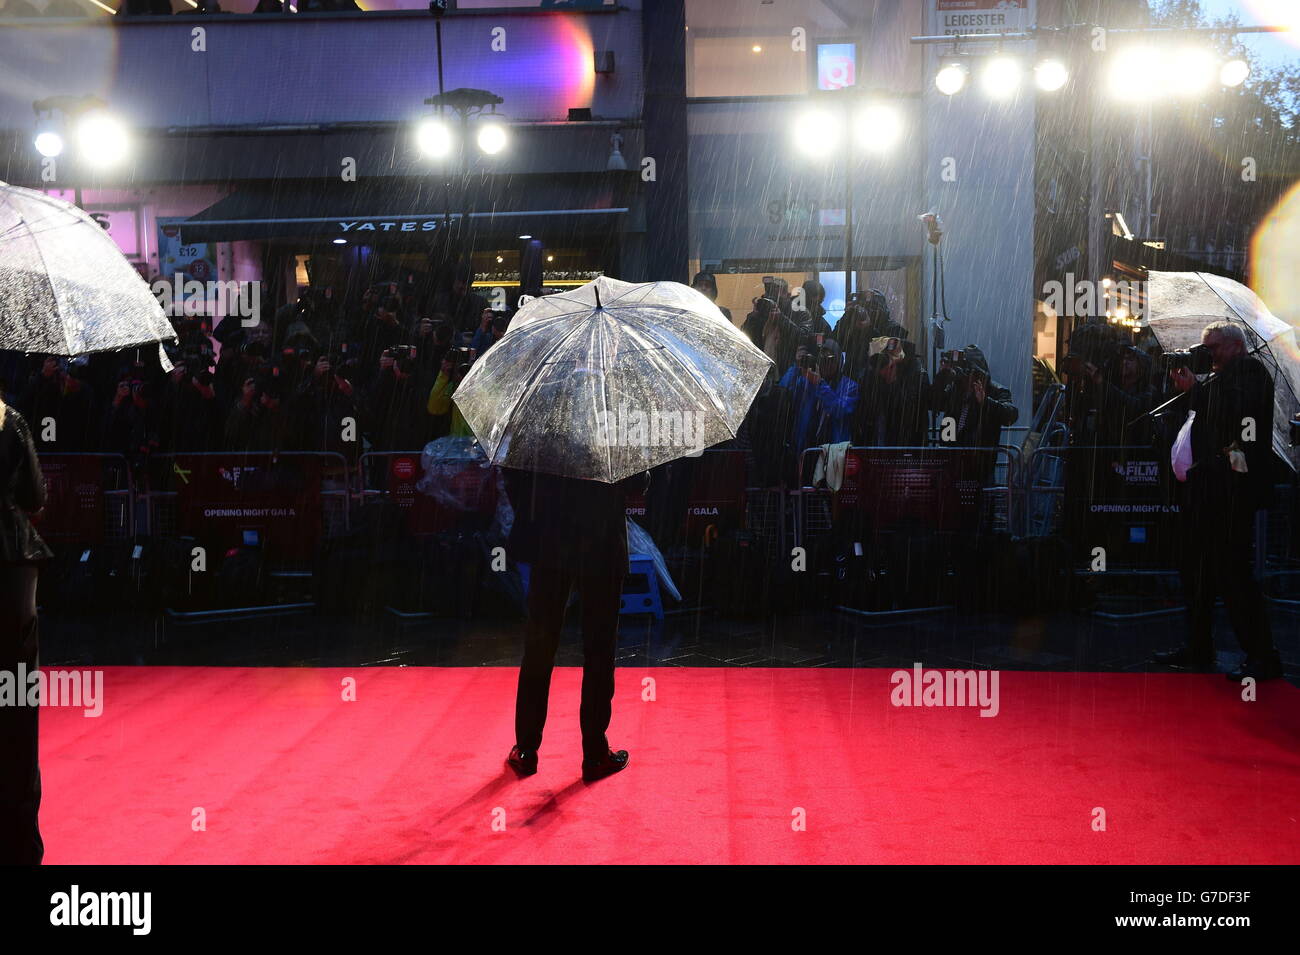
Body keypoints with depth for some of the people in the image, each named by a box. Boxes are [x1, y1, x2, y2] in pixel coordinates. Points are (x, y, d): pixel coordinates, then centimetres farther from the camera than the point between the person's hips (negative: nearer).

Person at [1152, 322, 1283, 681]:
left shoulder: (1249, 369, -3)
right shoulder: (1217, 379, 24)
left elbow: (1237, 414, -20)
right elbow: (1196, 419, 23)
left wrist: (1195, 389, -9)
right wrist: (1185, 390, 12)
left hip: (1227, 490, -10)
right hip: (1200, 489, 10)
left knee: (1231, 572, -11)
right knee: (1196, 572, 13)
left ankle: (1262, 656, -6)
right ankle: (1198, 651, 21)